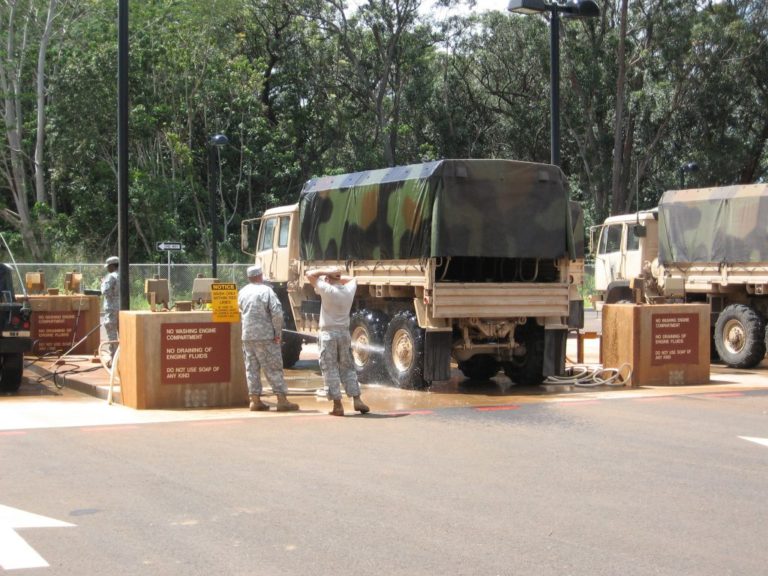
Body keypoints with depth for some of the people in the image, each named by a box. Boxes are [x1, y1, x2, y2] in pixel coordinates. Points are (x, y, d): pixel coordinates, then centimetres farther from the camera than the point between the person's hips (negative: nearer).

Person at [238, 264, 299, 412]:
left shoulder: (242, 292, 8)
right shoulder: (266, 291, -10)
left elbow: (240, 312, 15)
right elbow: (277, 313, -15)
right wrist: (278, 333, -8)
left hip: (247, 336, 5)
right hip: (265, 336, -5)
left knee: (251, 368, 10)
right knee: (273, 368, -2)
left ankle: (255, 400, 10)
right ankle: (282, 400, -3)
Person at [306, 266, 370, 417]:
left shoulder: (327, 290, -12)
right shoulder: (349, 290, 3)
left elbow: (309, 274, -6)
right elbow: (352, 279, 27)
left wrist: (326, 271, -3)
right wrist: (339, 277, 15)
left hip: (328, 333, -5)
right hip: (344, 333, 5)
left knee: (330, 370, 1)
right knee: (348, 368, 14)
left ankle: (337, 405, -3)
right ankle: (357, 400, 5)